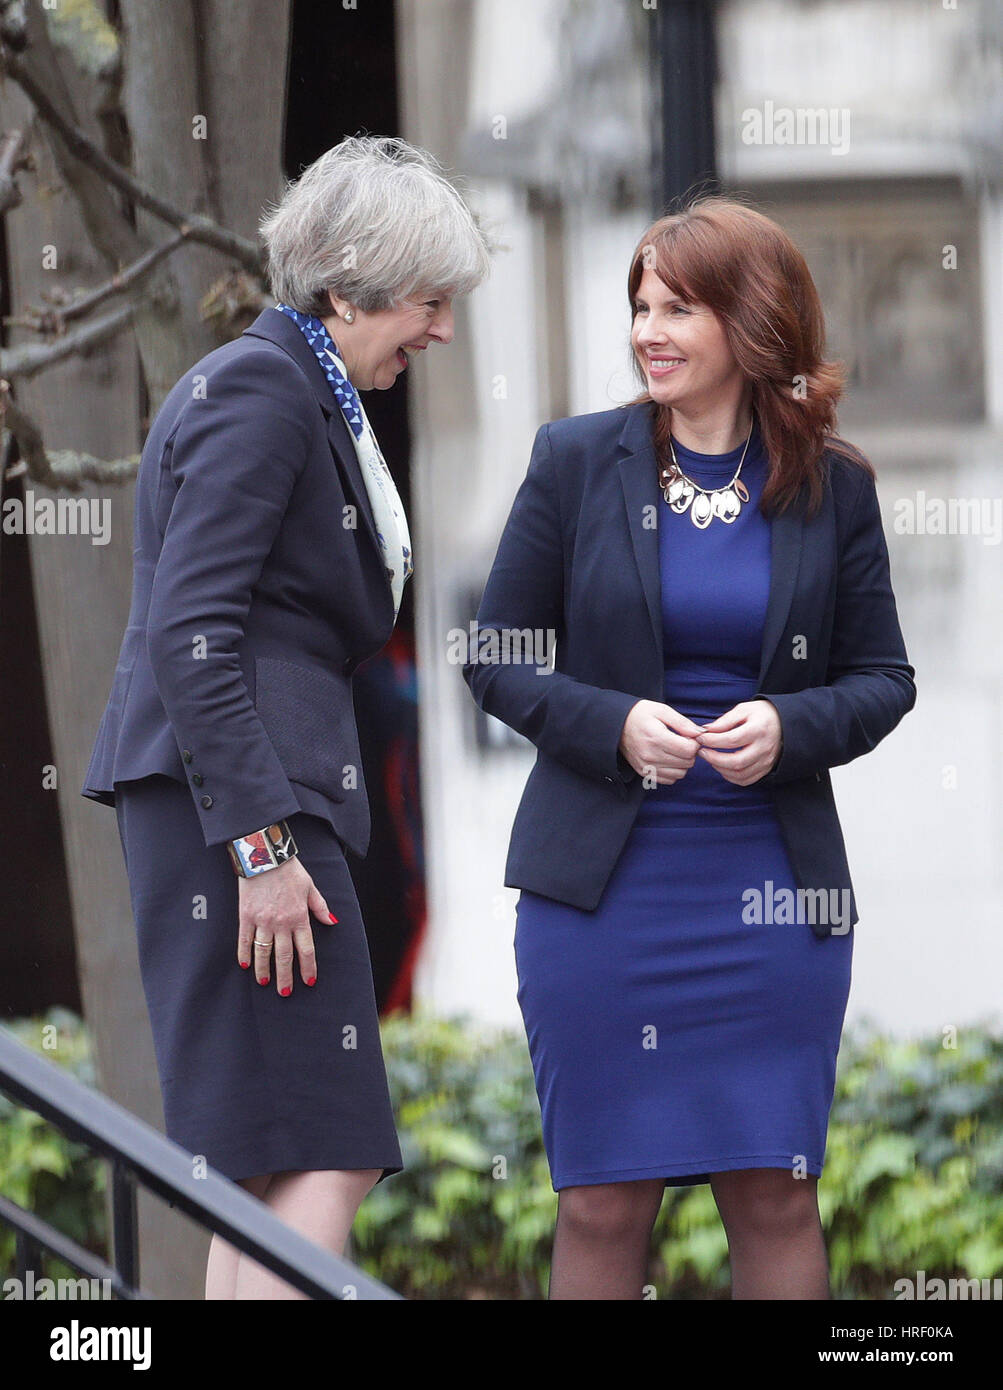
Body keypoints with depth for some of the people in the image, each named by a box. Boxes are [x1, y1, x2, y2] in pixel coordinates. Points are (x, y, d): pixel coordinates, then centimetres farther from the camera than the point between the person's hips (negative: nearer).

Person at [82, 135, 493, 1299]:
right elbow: (190, 634, -18)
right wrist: (259, 847, -22)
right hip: (233, 797, -10)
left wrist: (272, 834, 16)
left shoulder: (308, 398, 21)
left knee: (264, 1172, 8)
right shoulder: (260, 392, -10)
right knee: (323, 1157, -15)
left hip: (271, 789, 10)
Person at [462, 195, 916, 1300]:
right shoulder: (578, 461, 1)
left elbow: (881, 678, 8)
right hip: (604, 887, 0)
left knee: (776, 1196, 2)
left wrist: (789, 728, -13)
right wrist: (613, 724, -13)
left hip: (771, 884, 0)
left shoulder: (831, 485, 3)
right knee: (601, 1203, 2)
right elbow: (495, 659, 4)